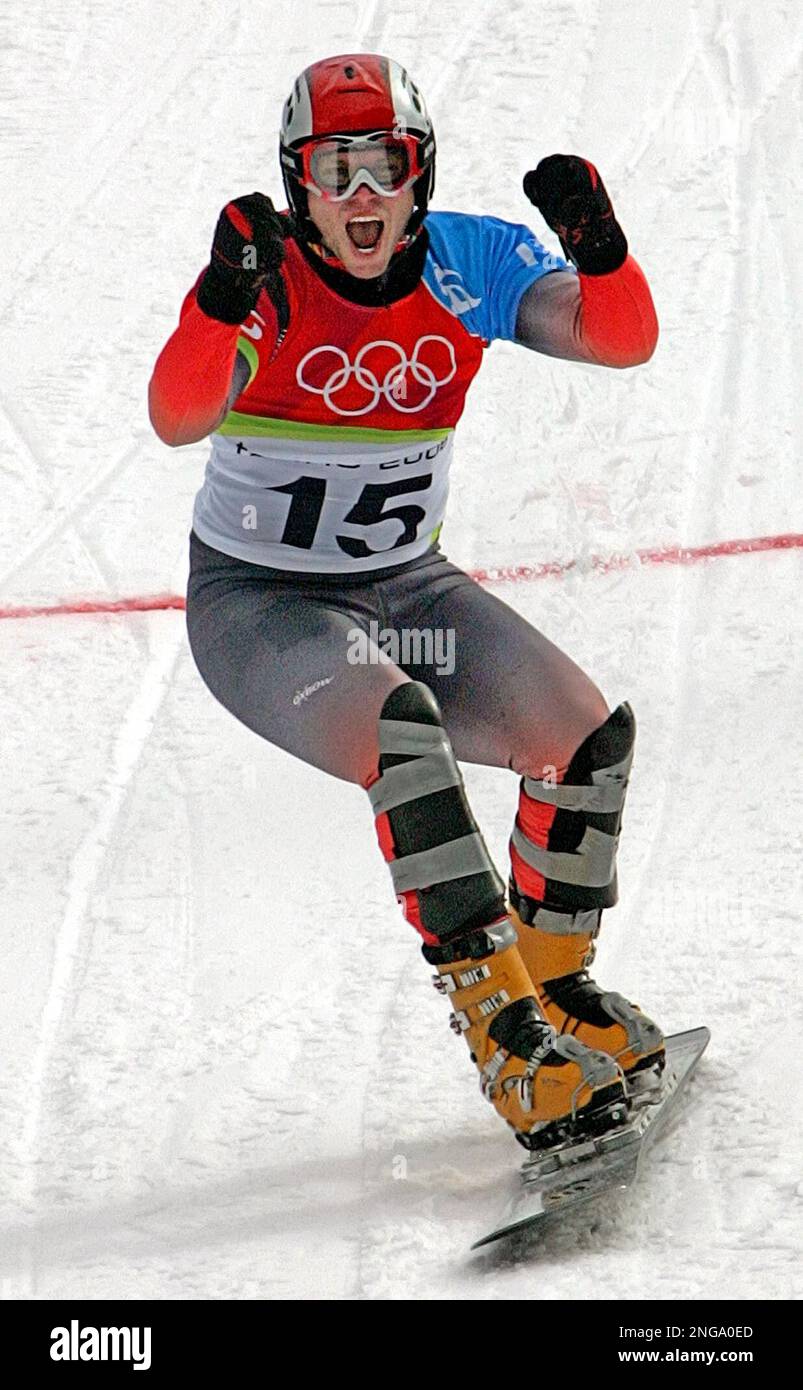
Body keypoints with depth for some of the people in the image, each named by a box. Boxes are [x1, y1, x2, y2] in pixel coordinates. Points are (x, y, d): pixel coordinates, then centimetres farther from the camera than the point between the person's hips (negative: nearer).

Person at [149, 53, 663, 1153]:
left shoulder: (470, 263, -6)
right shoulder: (266, 282, -17)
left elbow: (623, 341, -16)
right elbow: (177, 421, -33)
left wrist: (596, 242, -35)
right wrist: (225, 297, -49)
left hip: (403, 583, 5)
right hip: (255, 599, -5)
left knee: (592, 734, -12)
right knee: (397, 724, -33)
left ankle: (553, 976, 12)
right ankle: (500, 1027, -31)